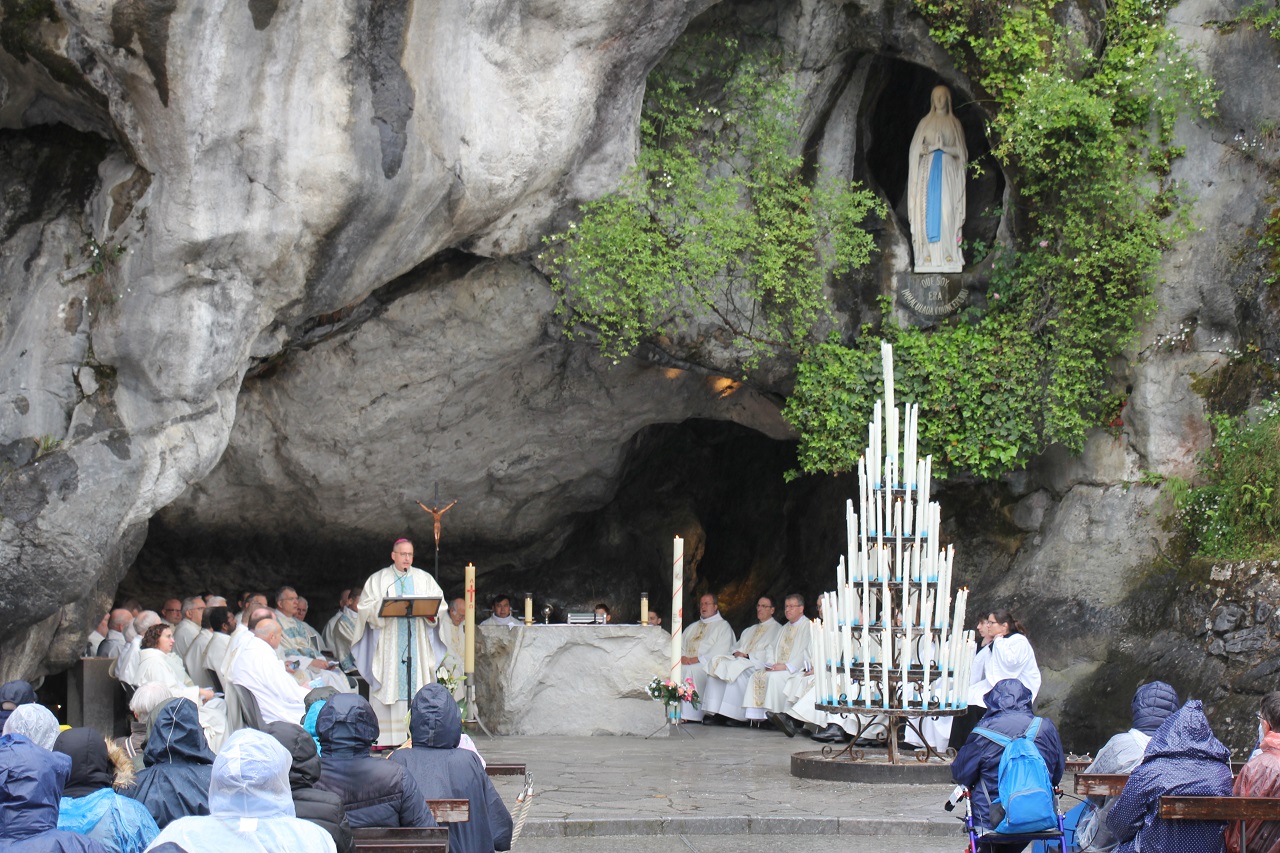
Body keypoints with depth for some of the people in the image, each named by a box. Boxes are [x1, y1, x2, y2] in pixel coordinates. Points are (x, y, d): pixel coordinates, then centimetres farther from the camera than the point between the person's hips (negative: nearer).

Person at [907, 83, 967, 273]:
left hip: (948, 172, -1)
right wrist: (925, 149, -7)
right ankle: (928, 254, -11)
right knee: (928, 209, -8)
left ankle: (949, 253, -12)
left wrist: (942, 147, -5)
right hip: (928, 170, 1)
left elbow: (960, 152, 7)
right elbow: (916, 150, 9)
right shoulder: (925, 122, 12)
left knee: (948, 210, -11)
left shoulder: (954, 123, 10)